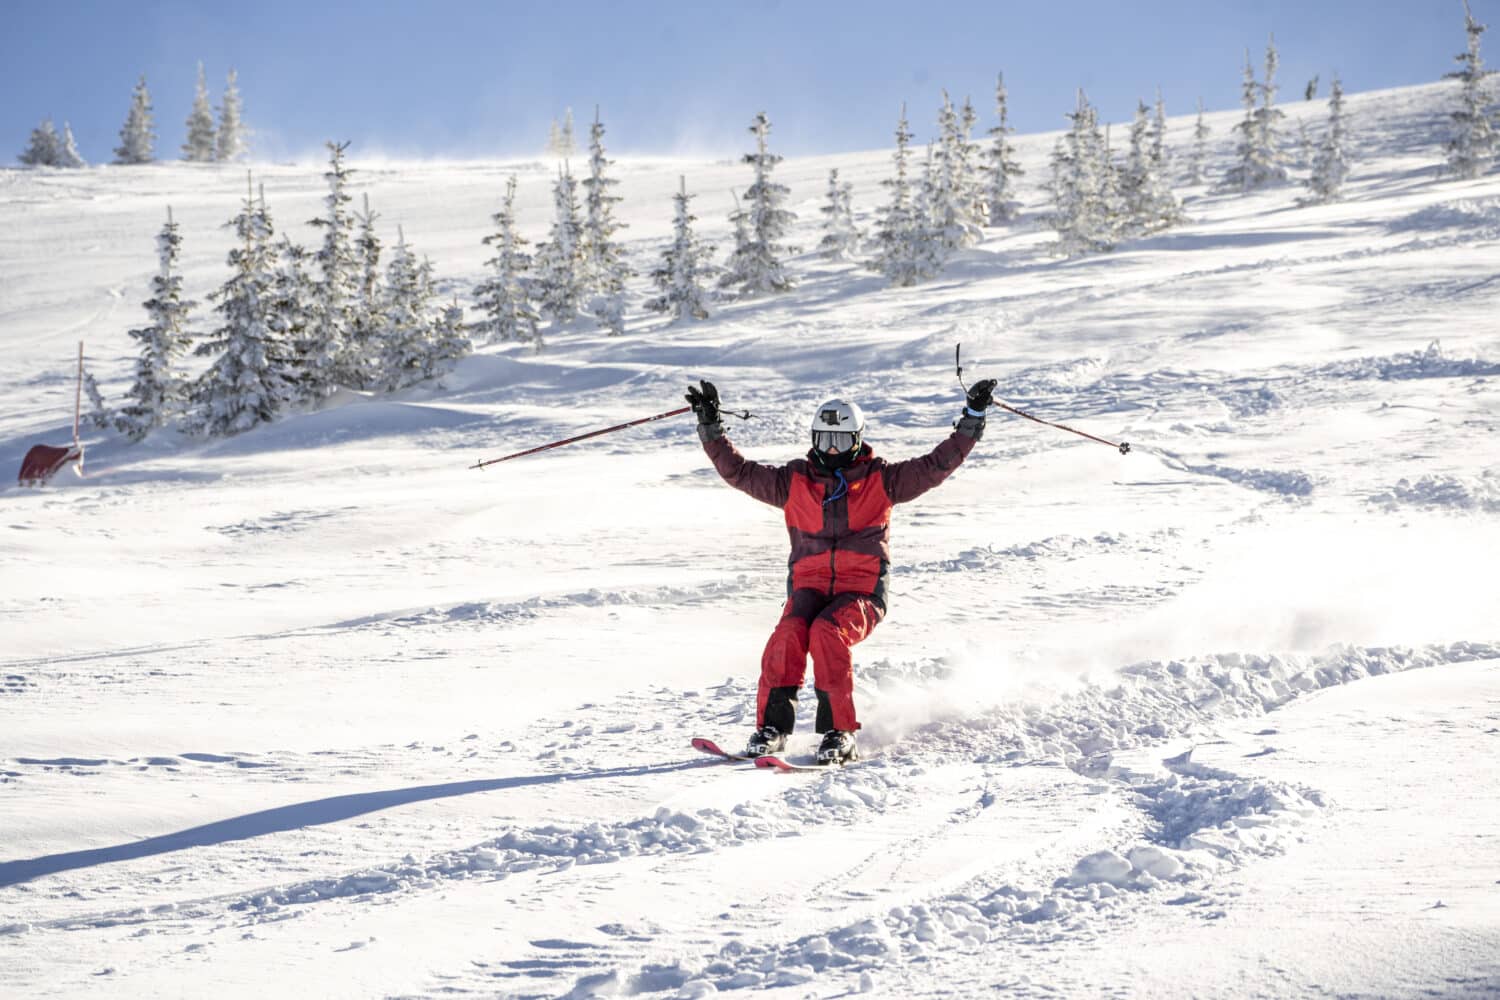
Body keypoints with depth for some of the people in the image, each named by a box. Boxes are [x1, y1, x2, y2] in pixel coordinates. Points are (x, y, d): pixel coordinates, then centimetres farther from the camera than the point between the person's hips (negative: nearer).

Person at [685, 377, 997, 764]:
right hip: (809, 586, 2)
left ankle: (840, 731, -23)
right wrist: (709, 424, 5)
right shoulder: (794, 482, 11)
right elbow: (738, 470, 11)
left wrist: (973, 416, 0)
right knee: (789, 633, -29)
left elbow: (938, 464, 5)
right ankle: (772, 725, -23)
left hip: (861, 591, -2)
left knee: (827, 633, -32)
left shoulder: (881, 480, 7)